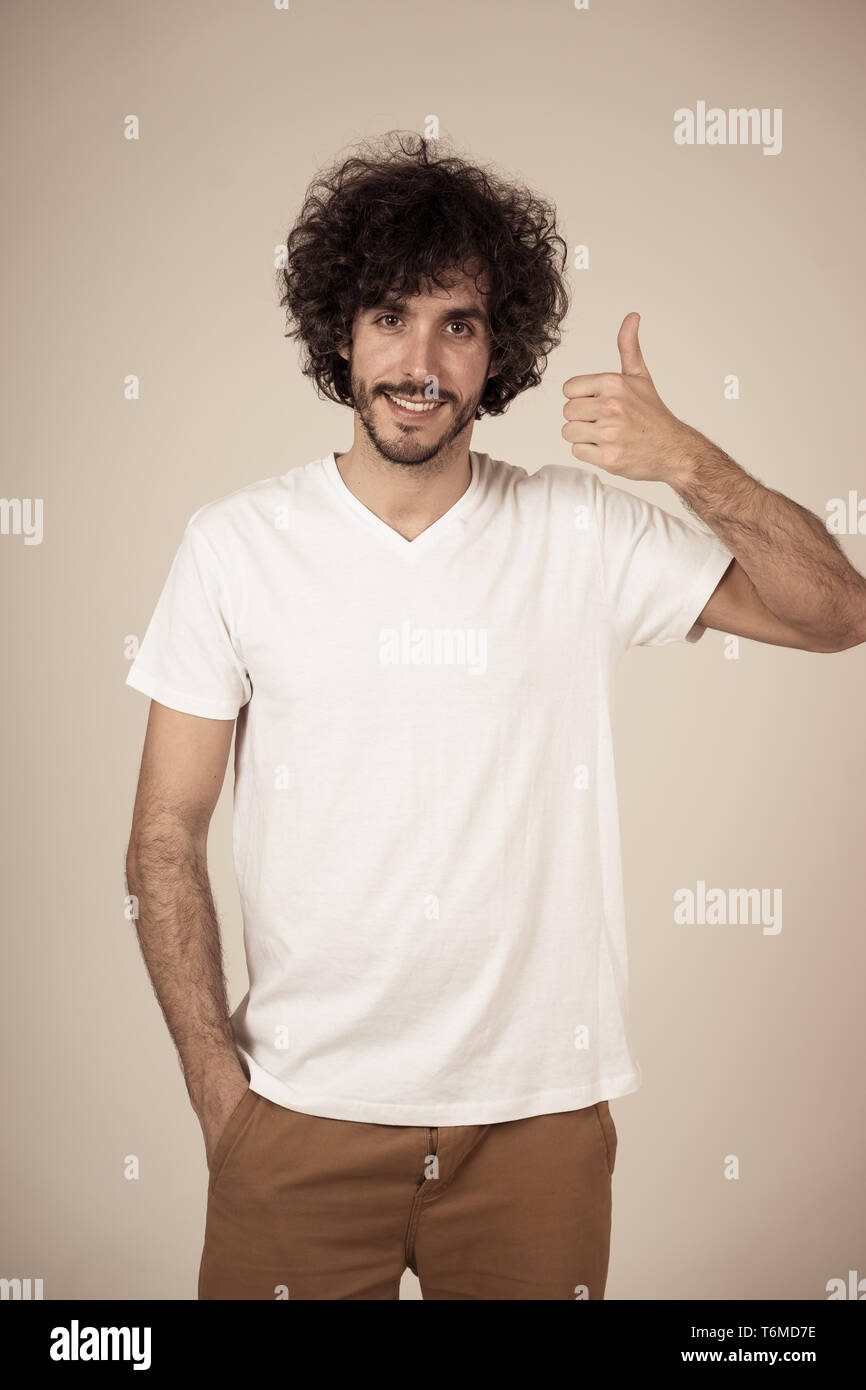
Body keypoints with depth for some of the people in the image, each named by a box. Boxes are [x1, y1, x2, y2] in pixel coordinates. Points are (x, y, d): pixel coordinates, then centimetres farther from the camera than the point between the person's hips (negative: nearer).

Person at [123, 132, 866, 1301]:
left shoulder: (580, 532, -2)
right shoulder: (236, 545, -3)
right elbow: (166, 835, -1)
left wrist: (694, 464, -18)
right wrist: (218, 1085, -5)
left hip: (540, 1113, 1)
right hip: (305, 1111, 0)